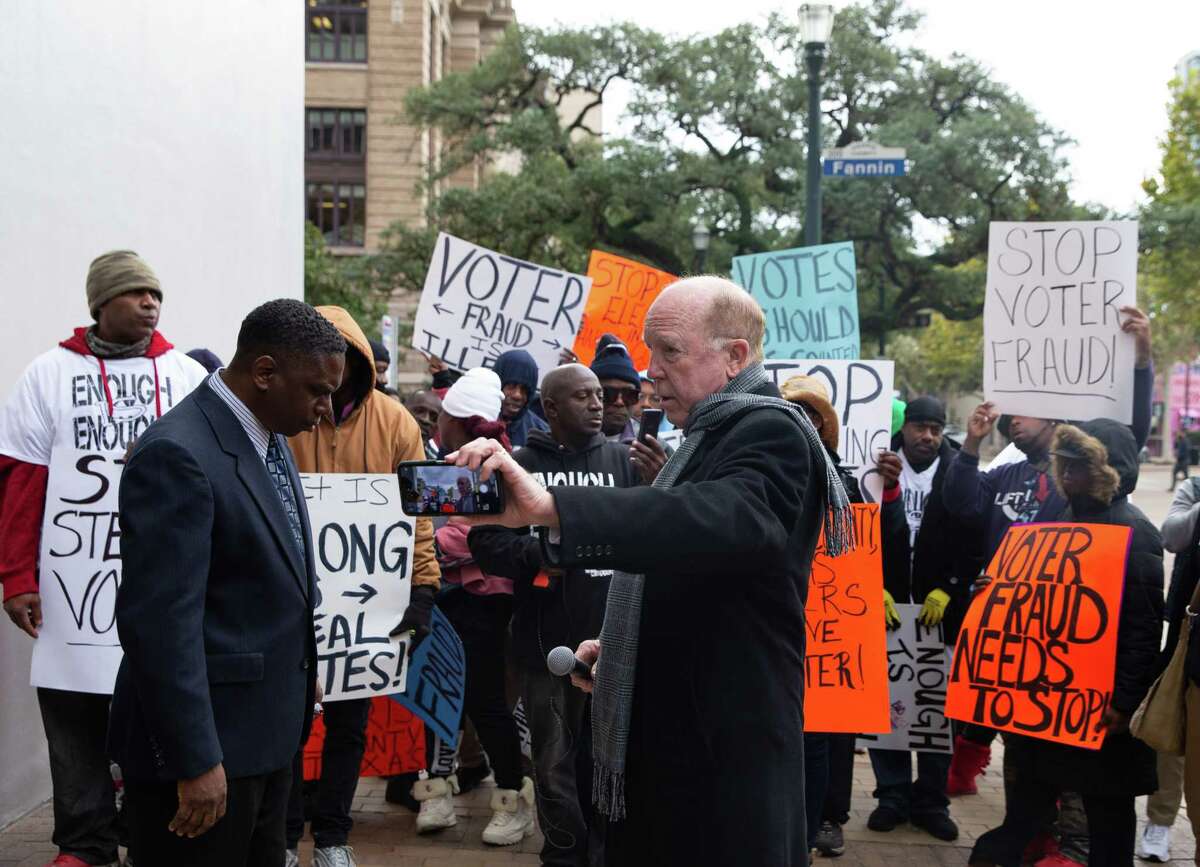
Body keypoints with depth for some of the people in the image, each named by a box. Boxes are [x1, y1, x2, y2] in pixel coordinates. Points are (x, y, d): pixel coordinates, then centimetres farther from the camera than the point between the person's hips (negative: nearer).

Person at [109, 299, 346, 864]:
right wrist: (195, 762, -24)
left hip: (269, 729, 9)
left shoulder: (268, 437, 8)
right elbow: (161, 621, -24)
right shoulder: (177, 455, -21)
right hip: (208, 739, -9)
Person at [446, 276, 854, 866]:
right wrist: (618, 646, 12)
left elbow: (729, 521, -37)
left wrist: (551, 507, -46)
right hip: (662, 750, 9)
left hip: (725, 770, -9)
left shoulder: (770, 431, -14)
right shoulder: (711, 438, 18)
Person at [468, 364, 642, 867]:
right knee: (556, 760, 7)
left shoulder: (623, 461, 8)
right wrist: (538, 552, -16)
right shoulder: (518, 465, 4)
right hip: (548, 640, -1)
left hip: (614, 636, 1)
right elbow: (484, 540, -1)